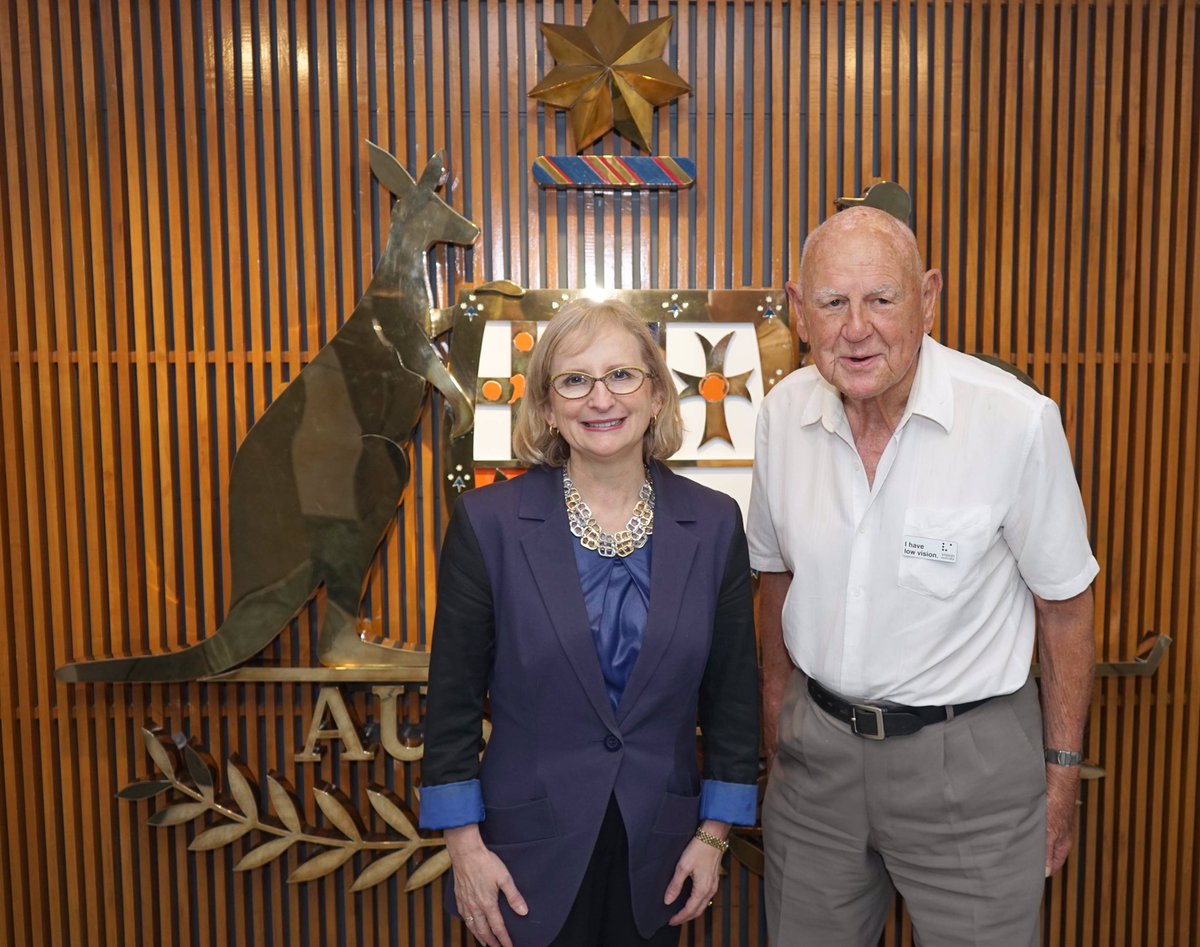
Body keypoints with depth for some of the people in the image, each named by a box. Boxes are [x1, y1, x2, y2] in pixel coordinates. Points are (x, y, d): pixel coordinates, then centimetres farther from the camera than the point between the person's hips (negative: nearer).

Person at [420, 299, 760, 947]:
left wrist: (714, 834, 2)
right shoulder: (488, 522, -12)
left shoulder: (714, 524, -6)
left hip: (657, 850, 2)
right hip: (531, 851, -2)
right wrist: (465, 845, -5)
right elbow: (454, 697, -6)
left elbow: (733, 693, 1)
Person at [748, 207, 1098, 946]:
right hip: (817, 741, 4)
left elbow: (1065, 605, -6)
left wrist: (1063, 774, -1)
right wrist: (776, 718, 12)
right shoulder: (784, 413, -6)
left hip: (968, 753, -3)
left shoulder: (1018, 421, -18)